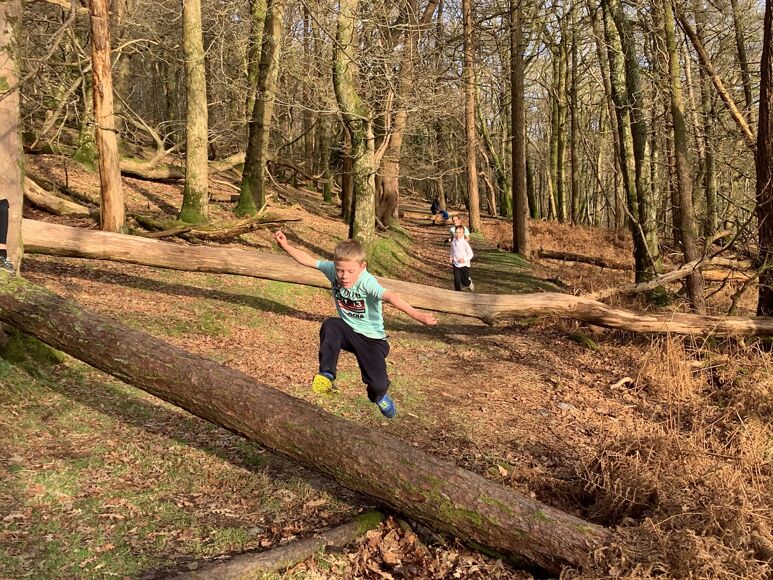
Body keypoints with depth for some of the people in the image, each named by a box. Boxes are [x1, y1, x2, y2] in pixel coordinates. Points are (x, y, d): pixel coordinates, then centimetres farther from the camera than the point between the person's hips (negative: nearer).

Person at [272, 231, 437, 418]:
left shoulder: (367, 281, -33)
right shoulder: (333, 270, -17)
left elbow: (389, 296, -49)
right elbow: (308, 260, -9)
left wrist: (416, 315, -62)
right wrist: (286, 246, -22)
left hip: (371, 337, -3)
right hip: (347, 331, 3)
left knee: (378, 384, -2)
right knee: (330, 326, -30)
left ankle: (379, 395, 39)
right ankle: (326, 375, -16)